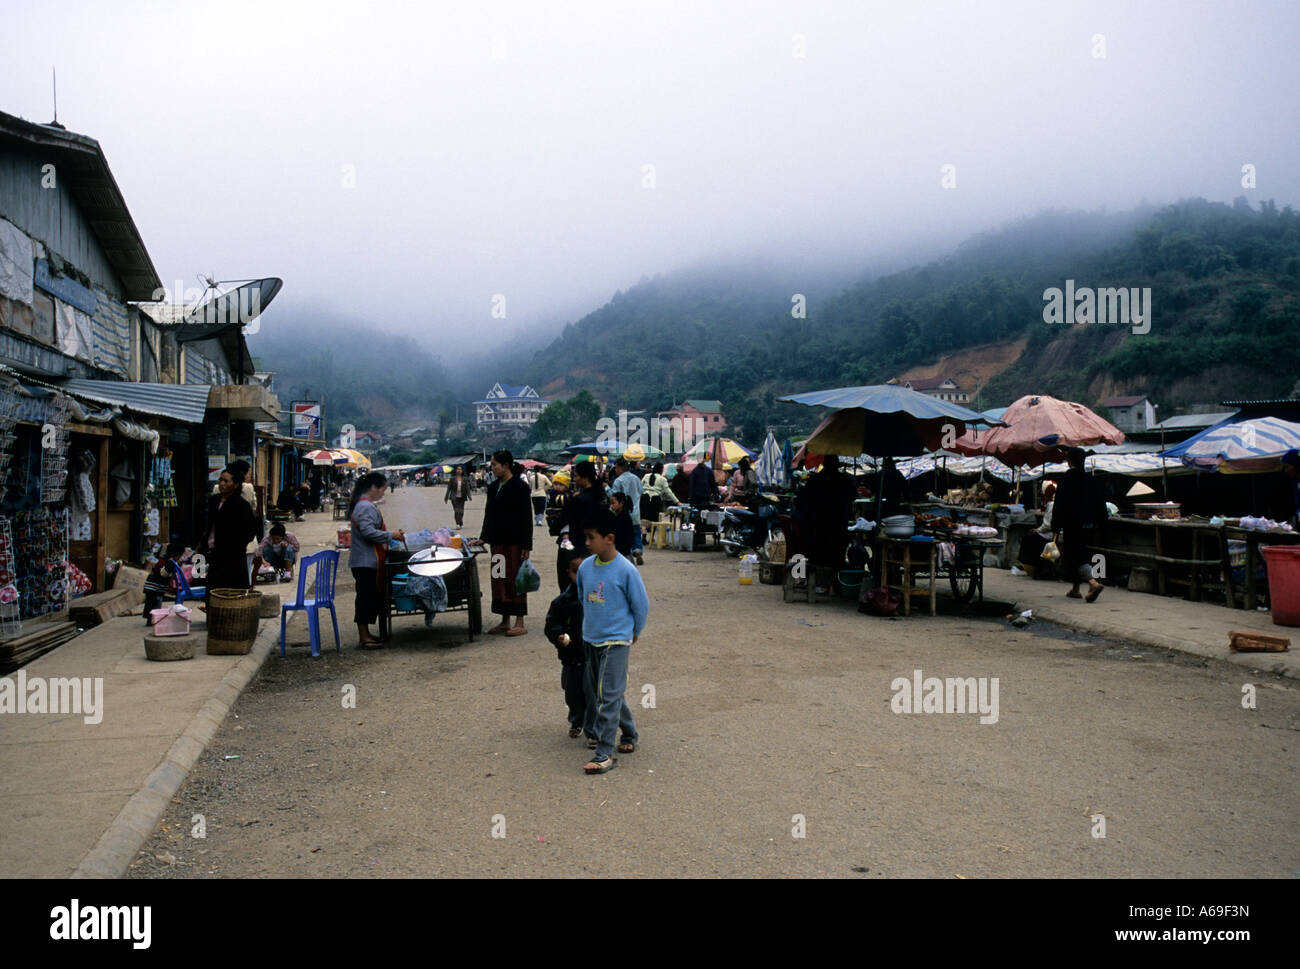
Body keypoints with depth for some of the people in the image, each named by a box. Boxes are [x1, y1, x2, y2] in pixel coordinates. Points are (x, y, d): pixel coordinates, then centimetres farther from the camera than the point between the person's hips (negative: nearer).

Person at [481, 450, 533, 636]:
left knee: (515, 580, -3)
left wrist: (526, 545, -15)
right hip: (498, 541, 7)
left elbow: (526, 517, -12)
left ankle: (520, 624, 3)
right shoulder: (493, 487, 11)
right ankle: (504, 622, 17)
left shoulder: (520, 487, -10)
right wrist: (484, 538, 15)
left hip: (515, 542, -7)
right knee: (500, 580, 9)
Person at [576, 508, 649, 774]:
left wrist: (635, 633, 5)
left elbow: (641, 605, -5)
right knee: (600, 692, 17)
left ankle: (605, 754, -5)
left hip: (616, 641, -7)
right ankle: (629, 732, 36)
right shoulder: (585, 567, -1)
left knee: (608, 695, -9)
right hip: (590, 639, 7)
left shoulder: (626, 570, -17)